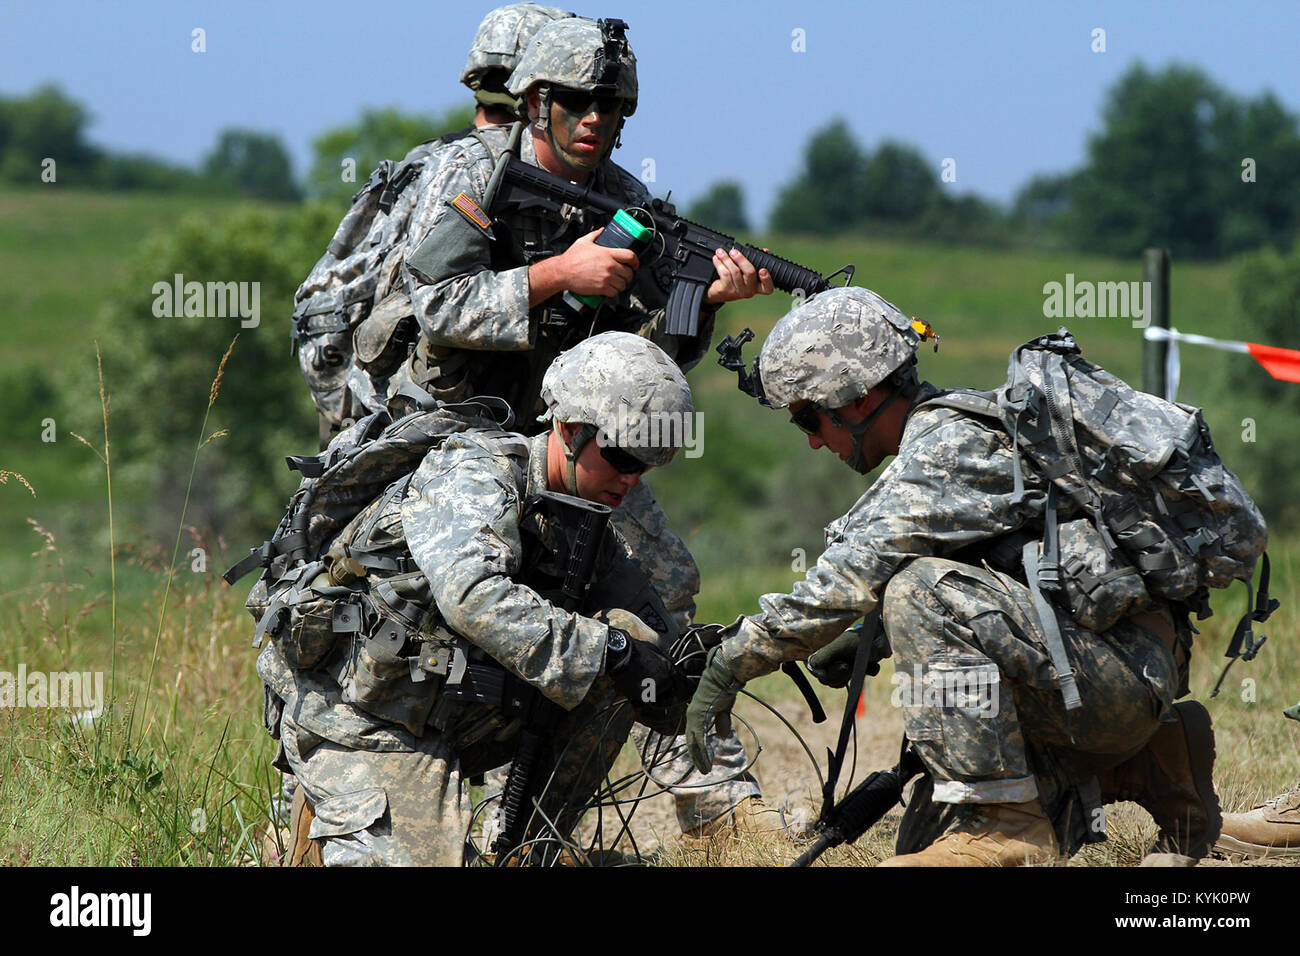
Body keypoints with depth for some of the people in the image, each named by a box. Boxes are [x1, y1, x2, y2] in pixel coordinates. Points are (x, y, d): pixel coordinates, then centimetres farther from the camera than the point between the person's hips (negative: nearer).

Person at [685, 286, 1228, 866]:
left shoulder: (948, 449, -16)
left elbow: (849, 579, -20)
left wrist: (729, 666, -15)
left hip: (1121, 674, -10)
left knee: (924, 590, -27)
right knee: (926, 842, 7)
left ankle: (1004, 825, -24)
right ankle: (1141, 771, 13)